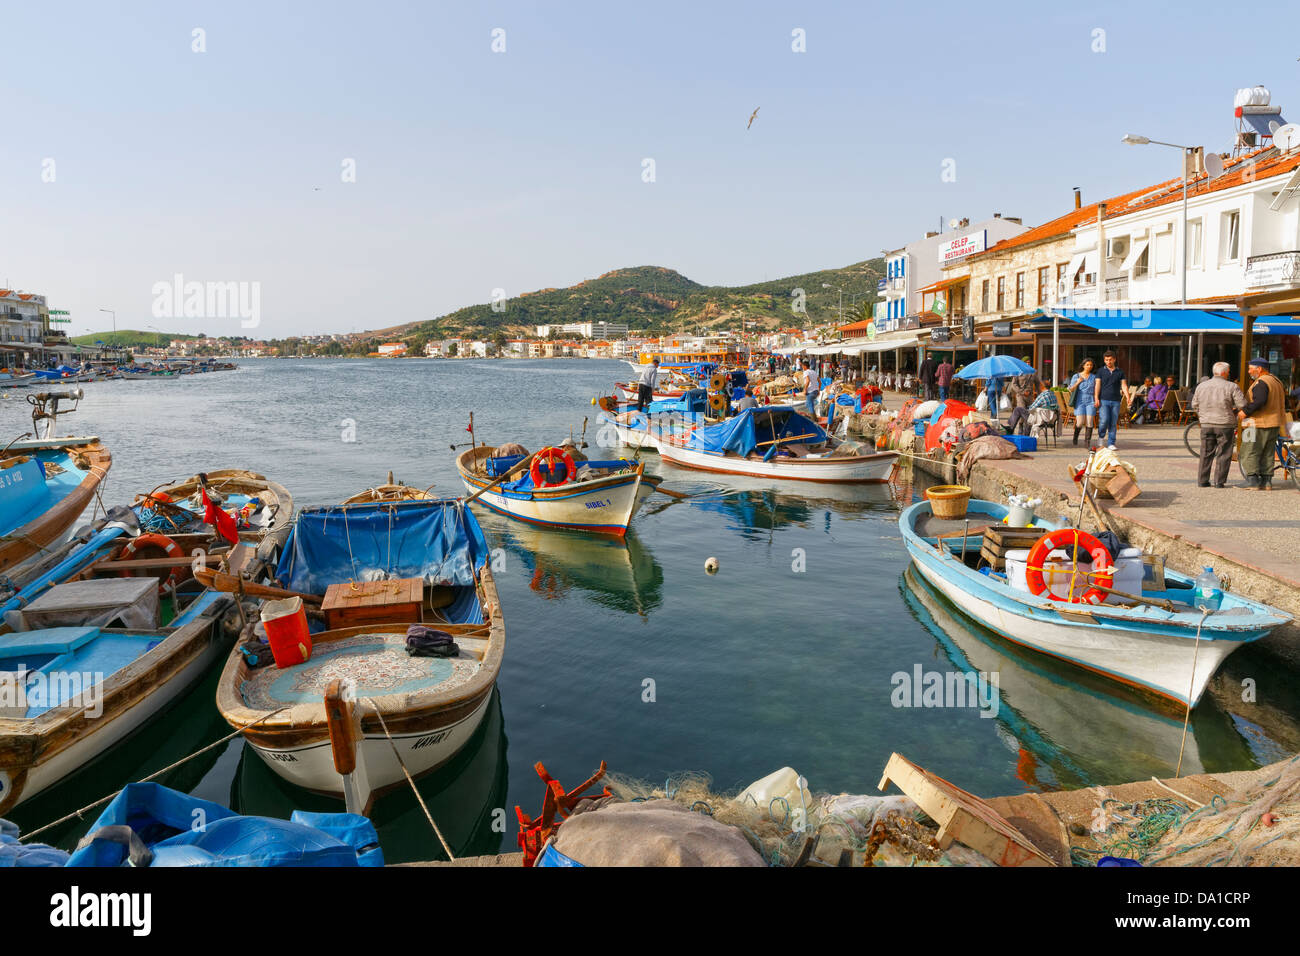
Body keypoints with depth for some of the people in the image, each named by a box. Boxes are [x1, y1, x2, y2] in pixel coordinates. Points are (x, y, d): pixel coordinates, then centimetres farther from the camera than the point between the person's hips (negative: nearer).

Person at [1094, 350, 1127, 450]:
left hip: (1116, 401, 2)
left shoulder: (1120, 372, 11)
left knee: (1113, 423, 1)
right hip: (1104, 400, -2)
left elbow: (1123, 385, 6)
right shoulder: (1101, 371, 7)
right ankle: (1101, 436, 13)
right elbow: (1098, 385, 1)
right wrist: (1096, 398, -9)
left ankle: (1111, 443, 7)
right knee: (1104, 420, -14)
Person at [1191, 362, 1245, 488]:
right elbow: (1242, 405, -10)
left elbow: (1194, 405, 13)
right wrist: (1234, 411, 10)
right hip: (1225, 425, -4)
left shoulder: (1201, 386, 5)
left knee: (1206, 454, 10)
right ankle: (1219, 481, 4)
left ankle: (1202, 481, 12)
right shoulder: (1231, 386, -8)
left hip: (1206, 425, 4)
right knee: (1223, 454, 4)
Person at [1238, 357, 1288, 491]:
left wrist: (1245, 411, -22)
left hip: (1259, 424, -9)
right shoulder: (1276, 381, 17)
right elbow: (1284, 402, 21)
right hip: (1274, 424, 10)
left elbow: (1259, 401, -30)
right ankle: (1267, 482, 13)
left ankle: (1253, 482, -10)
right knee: (1267, 454, 13)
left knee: (1249, 453, -5)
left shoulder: (1261, 382, -15)